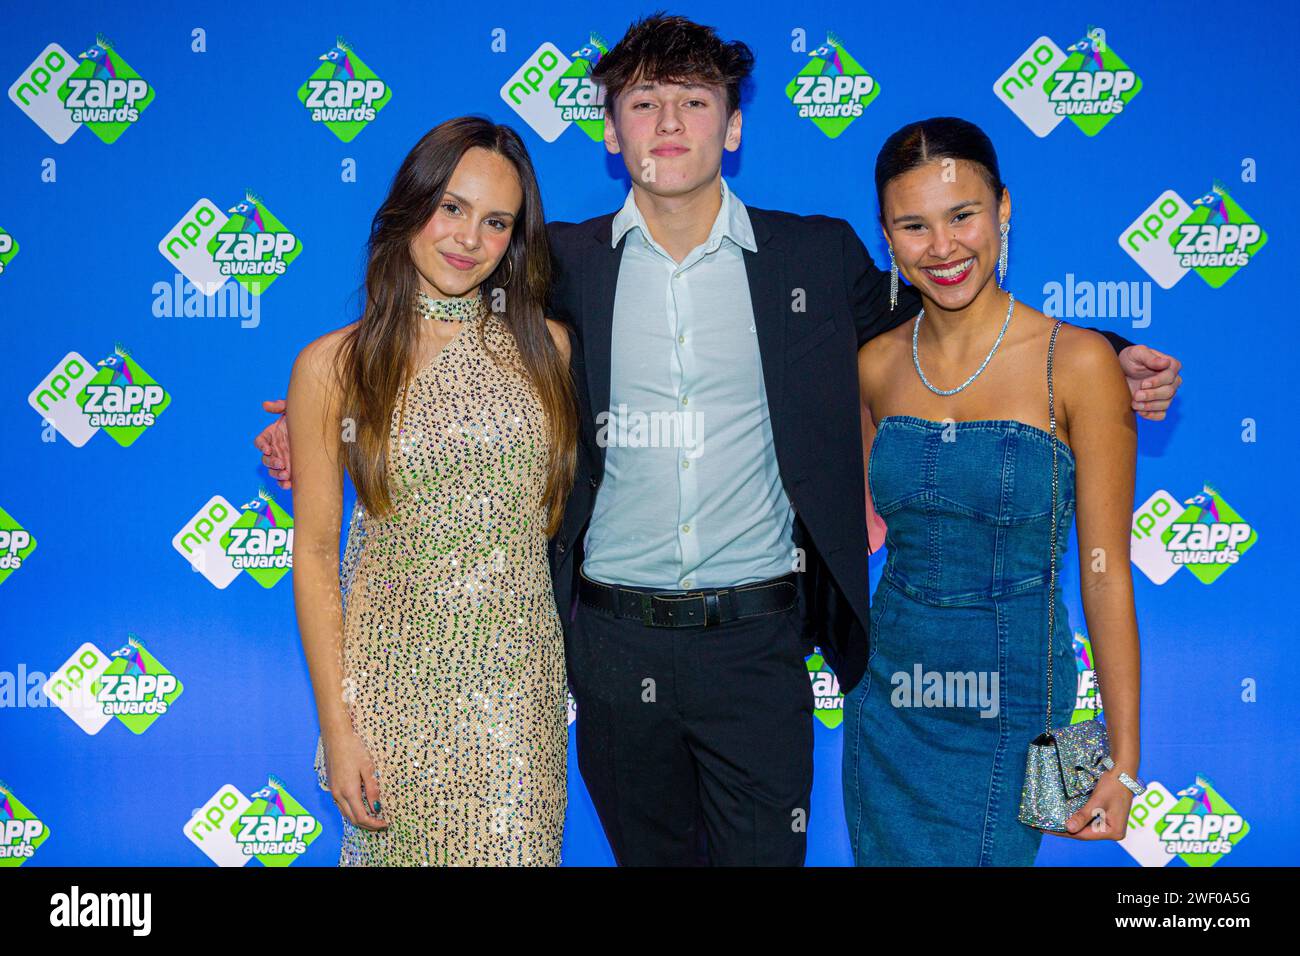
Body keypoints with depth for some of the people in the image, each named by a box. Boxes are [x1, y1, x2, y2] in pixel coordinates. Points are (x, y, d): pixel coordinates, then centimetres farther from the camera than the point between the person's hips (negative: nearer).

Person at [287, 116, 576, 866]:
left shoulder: (545, 346, 3)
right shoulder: (335, 365, -4)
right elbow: (315, 554, -3)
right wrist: (336, 724, -5)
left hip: (520, 673, 2)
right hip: (397, 675, -2)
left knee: (515, 848, 9)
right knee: (401, 847, 9)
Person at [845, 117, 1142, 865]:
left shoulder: (1079, 364, -12)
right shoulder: (877, 366, 1)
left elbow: (1106, 572, -10)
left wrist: (1124, 761, -10)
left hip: (1011, 708, -4)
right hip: (889, 705, 4)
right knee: (889, 855, 17)